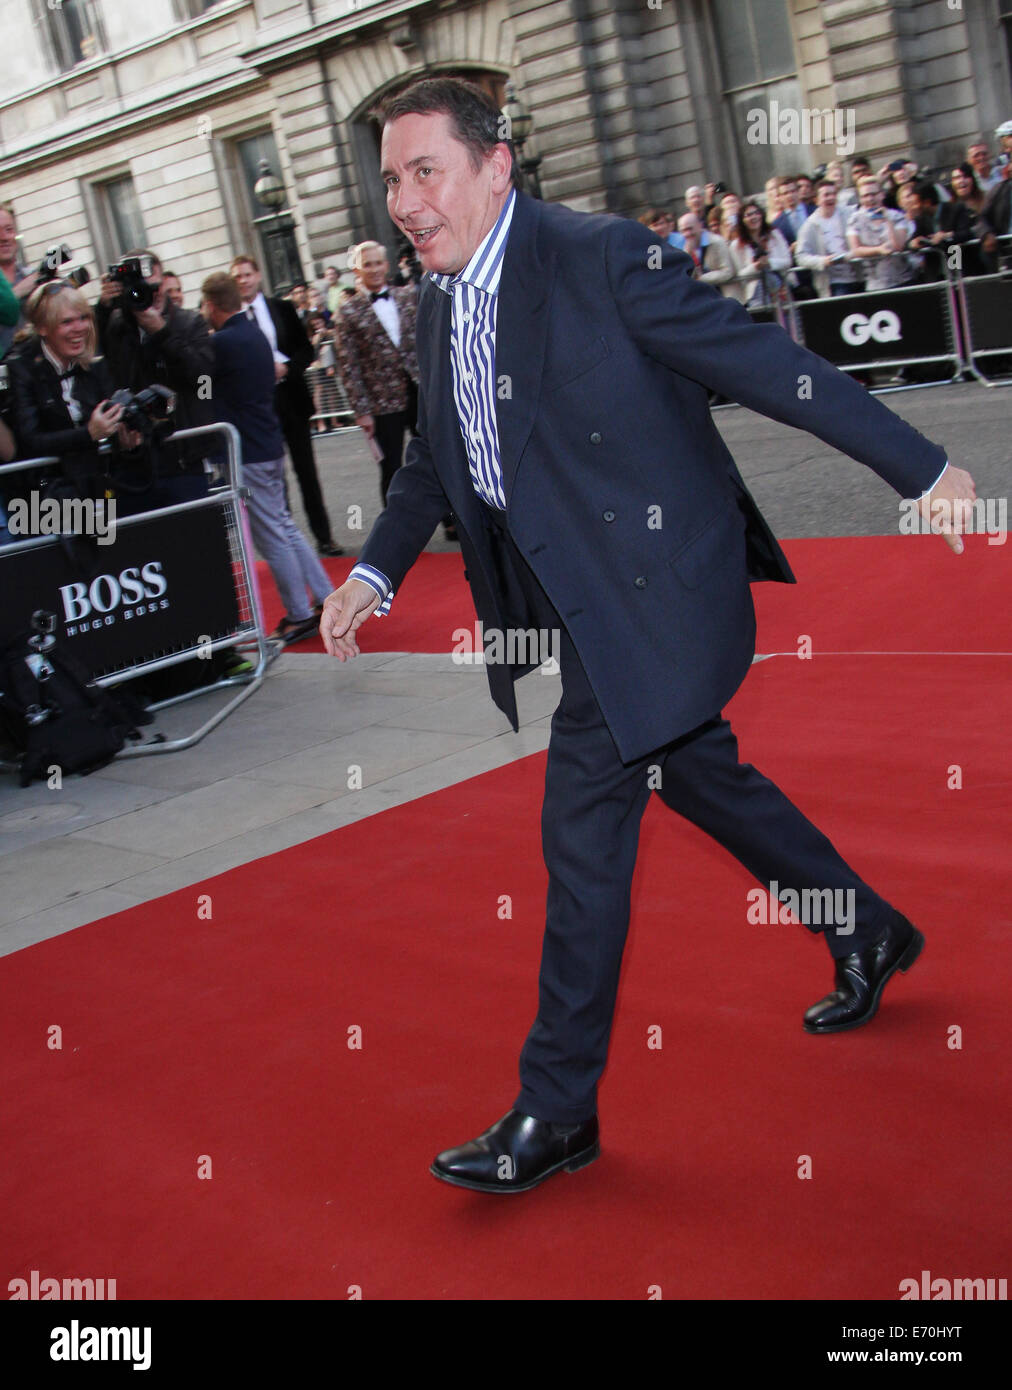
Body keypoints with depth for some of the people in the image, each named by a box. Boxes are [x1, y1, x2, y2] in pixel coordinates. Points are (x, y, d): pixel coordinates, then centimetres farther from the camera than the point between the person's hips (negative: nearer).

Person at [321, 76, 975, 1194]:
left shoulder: (600, 259, -17)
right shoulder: (438, 304, 8)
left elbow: (764, 362, -17)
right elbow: (433, 461, 19)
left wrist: (921, 467, -15)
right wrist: (374, 571, 6)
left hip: (644, 588, -8)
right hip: (574, 598, 8)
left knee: (582, 829, -7)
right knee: (703, 777, 20)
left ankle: (555, 1111, 7)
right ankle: (867, 933, 42)